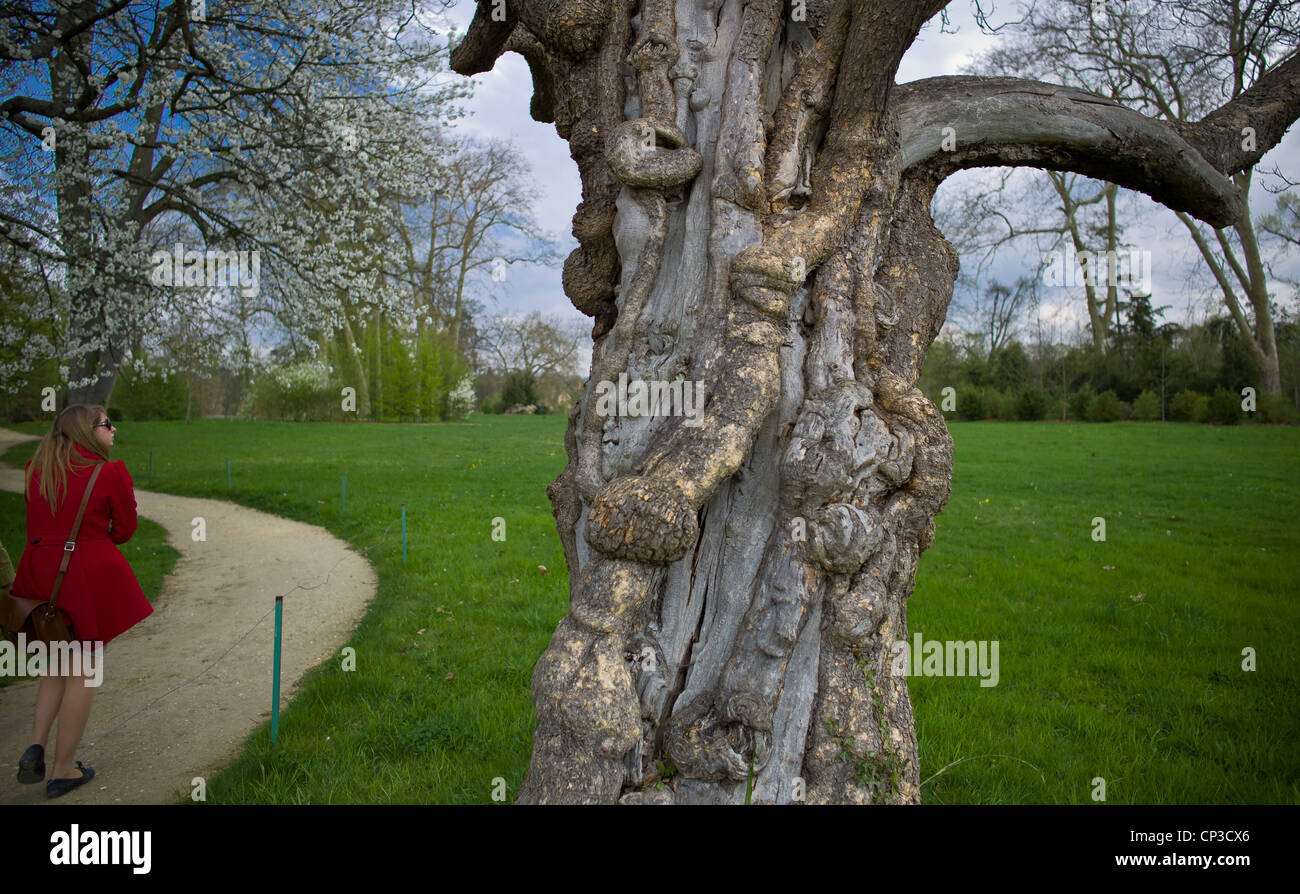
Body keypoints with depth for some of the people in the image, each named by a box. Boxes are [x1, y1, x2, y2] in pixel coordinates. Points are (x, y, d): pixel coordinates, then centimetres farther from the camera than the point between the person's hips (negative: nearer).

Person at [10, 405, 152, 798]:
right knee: (82, 671, 5)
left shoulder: (36, 470, 6)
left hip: (41, 571, 5)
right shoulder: (110, 472, -10)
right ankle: (64, 770, 12)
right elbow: (124, 530, -2)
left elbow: (35, 525, 15)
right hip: (90, 575, -5)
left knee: (57, 663, 23)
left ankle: (36, 746, 9)